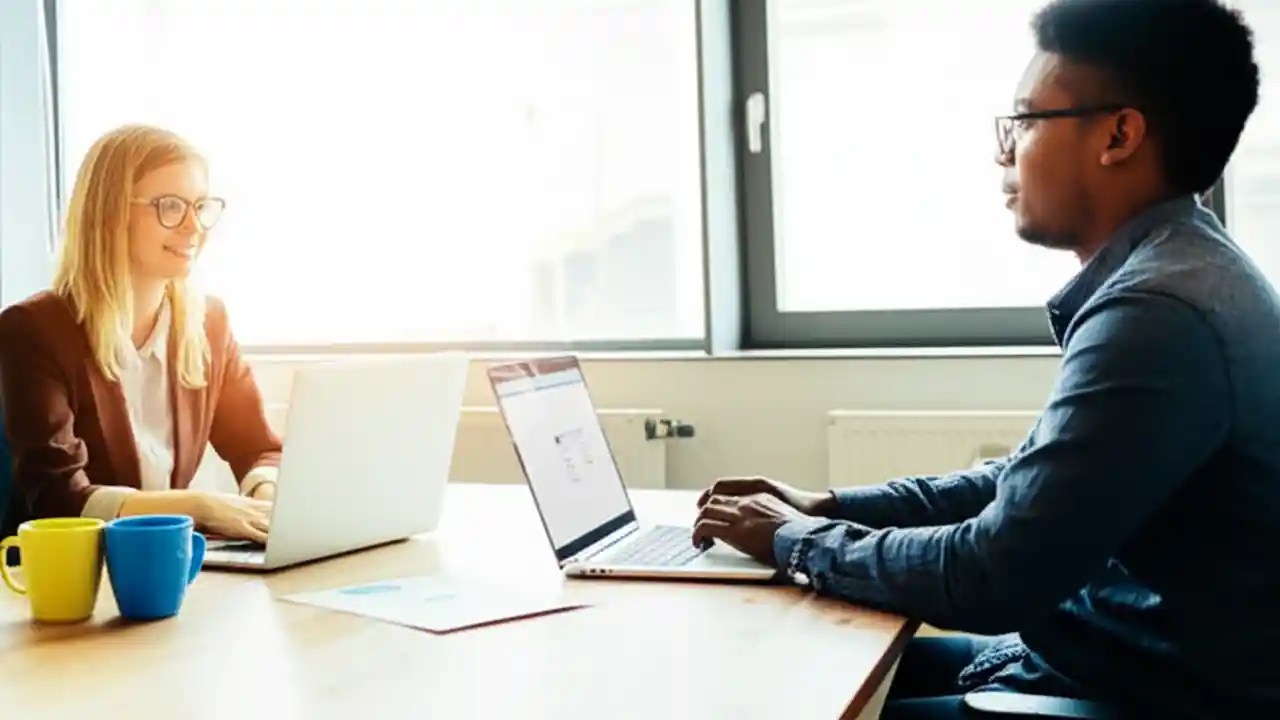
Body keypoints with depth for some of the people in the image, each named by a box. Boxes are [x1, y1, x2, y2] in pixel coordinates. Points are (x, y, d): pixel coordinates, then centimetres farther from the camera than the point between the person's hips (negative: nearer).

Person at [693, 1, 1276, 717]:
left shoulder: (1158, 313, -25)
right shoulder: (1168, 274, 8)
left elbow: (995, 578, -25)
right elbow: (1029, 485, 14)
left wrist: (796, 540, -9)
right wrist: (830, 508, 5)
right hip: (1107, 655, 9)